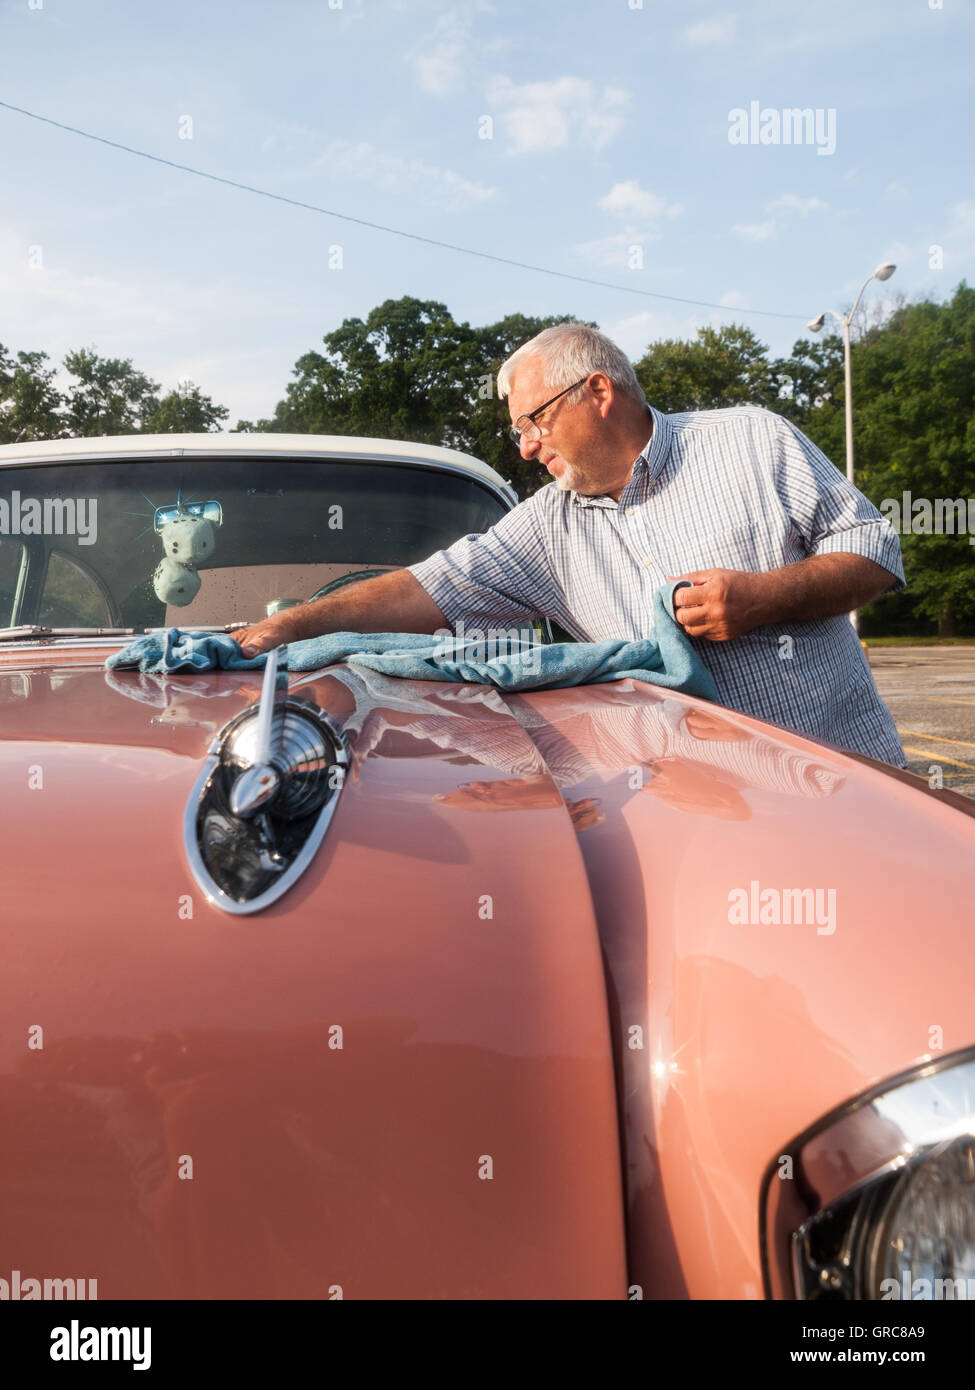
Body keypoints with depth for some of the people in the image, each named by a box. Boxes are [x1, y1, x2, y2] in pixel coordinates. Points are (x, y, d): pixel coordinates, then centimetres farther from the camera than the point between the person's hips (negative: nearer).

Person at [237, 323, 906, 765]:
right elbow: (429, 589, 3)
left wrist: (763, 597, -14)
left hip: (847, 758, -1)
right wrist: (289, 625, -5)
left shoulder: (751, 438, 4)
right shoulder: (553, 523, 10)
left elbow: (876, 549, 2)